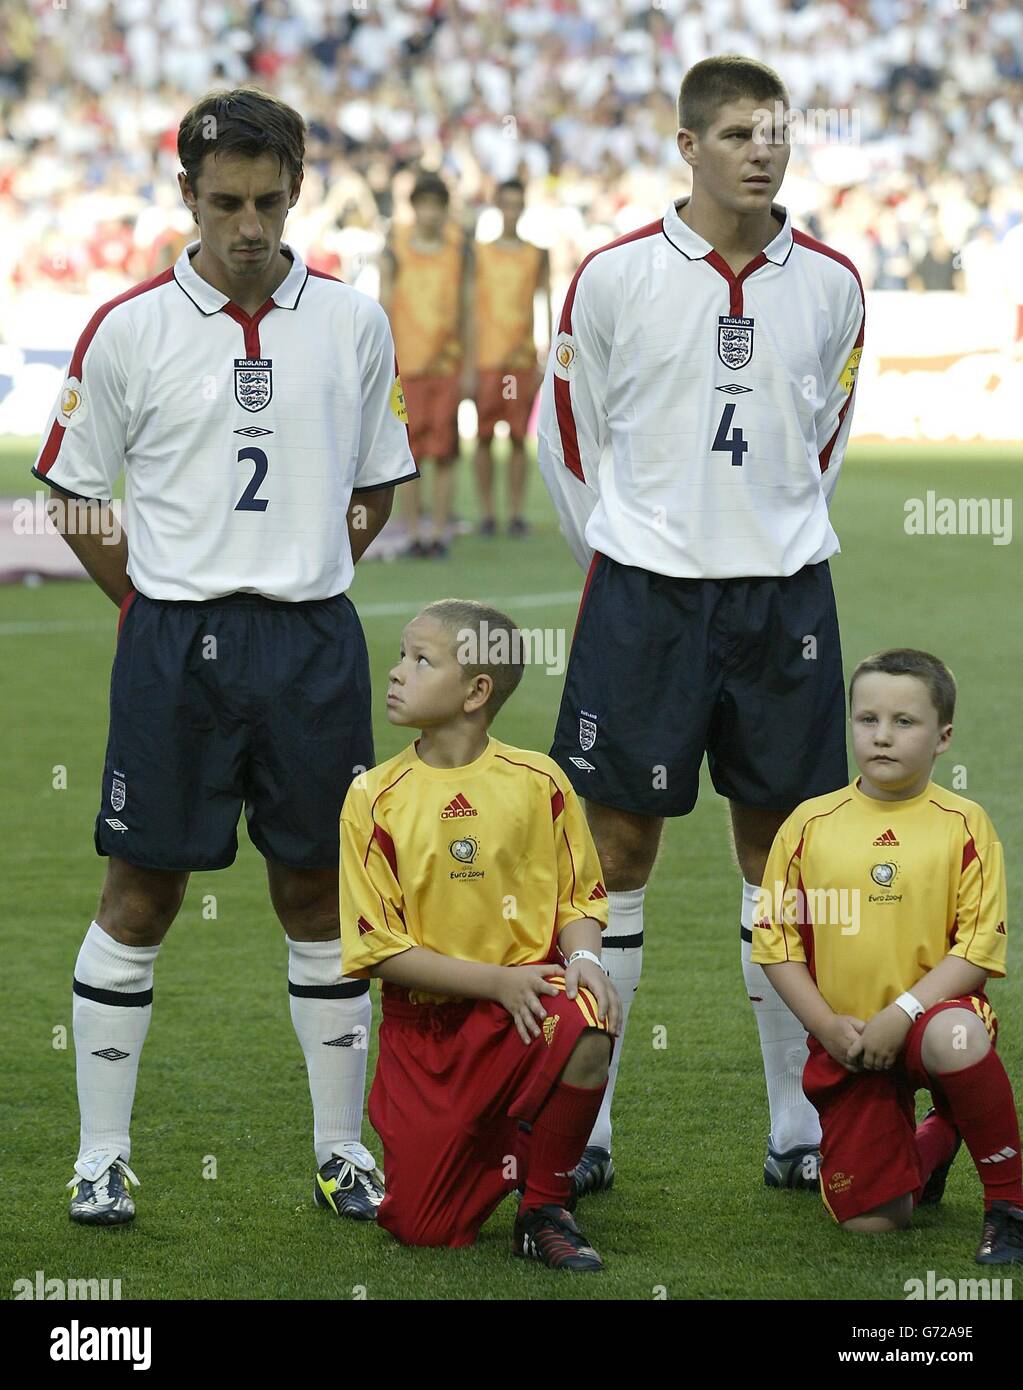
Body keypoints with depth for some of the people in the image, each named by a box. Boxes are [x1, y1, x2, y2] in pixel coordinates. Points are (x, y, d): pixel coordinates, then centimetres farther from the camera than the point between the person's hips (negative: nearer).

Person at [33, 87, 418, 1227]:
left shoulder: (352, 324, 4)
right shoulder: (128, 331, -2)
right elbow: (73, 491, 6)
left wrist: (300, 576, 8)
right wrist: (149, 598, 3)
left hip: (314, 641, 2)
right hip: (173, 640, -2)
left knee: (319, 894, 7)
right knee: (141, 897, 1)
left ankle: (342, 1147, 16)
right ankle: (102, 1154, 9)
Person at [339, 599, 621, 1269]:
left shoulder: (536, 781, -2)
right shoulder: (376, 797, -4)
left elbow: (580, 898, 6)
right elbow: (382, 949, -6)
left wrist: (583, 956, -18)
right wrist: (497, 981, -17)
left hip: (525, 1004, 0)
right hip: (424, 1025, 0)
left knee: (584, 1032, -37)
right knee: (423, 1228, -10)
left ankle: (546, 1209, -11)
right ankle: (501, 1143, 25)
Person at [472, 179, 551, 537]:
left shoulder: (537, 256, 8)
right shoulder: (480, 253, 7)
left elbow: (546, 308, 8)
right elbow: (468, 308, 7)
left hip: (523, 359, 0)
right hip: (486, 357, 0)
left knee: (518, 437, -1)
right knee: (484, 436, -1)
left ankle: (516, 512, 2)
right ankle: (486, 513, 3)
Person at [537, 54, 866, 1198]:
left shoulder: (830, 284, 4)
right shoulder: (613, 276, -3)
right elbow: (565, 432, 7)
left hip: (784, 592, 2)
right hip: (643, 591, -2)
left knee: (782, 854, 6)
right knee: (618, 850, 0)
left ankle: (799, 1134, 12)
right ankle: (579, 1131, 7)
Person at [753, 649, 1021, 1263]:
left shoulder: (963, 825, -4)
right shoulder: (811, 824, 2)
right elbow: (776, 941, 4)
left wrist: (901, 1014, -20)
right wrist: (827, 1025, -9)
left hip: (933, 1010, -2)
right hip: (845, 1044, 2)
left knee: (955, 1042, -41)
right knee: (870, 1222, -5)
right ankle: (932, 1144, 32)